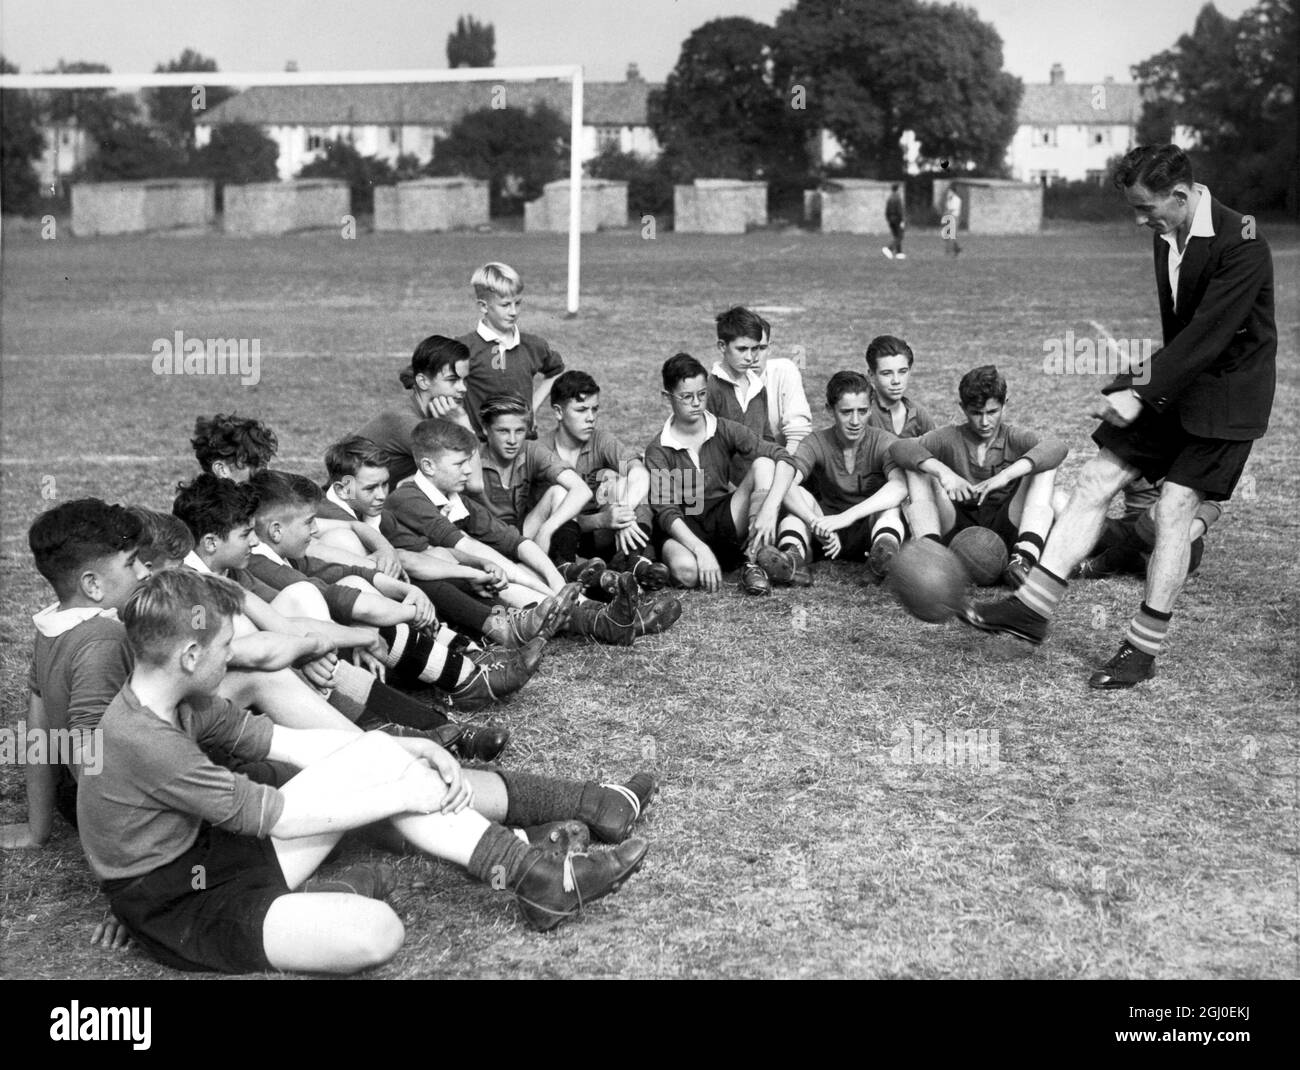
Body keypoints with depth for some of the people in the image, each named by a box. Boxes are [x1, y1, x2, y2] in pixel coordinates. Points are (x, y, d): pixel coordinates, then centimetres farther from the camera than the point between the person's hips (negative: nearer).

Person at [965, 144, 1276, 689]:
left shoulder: (1240, 246, -22)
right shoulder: (1166, 235, 3)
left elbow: (1206, 335, -25)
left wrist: (1142, 395, -25)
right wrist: (1149, 378, 5)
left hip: (1225, 395, -8)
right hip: (1171, 383, 8)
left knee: (1172, 512, -10)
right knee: (1094, 481, -1)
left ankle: (1144, 648, 2)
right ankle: (1033, 607, 1)